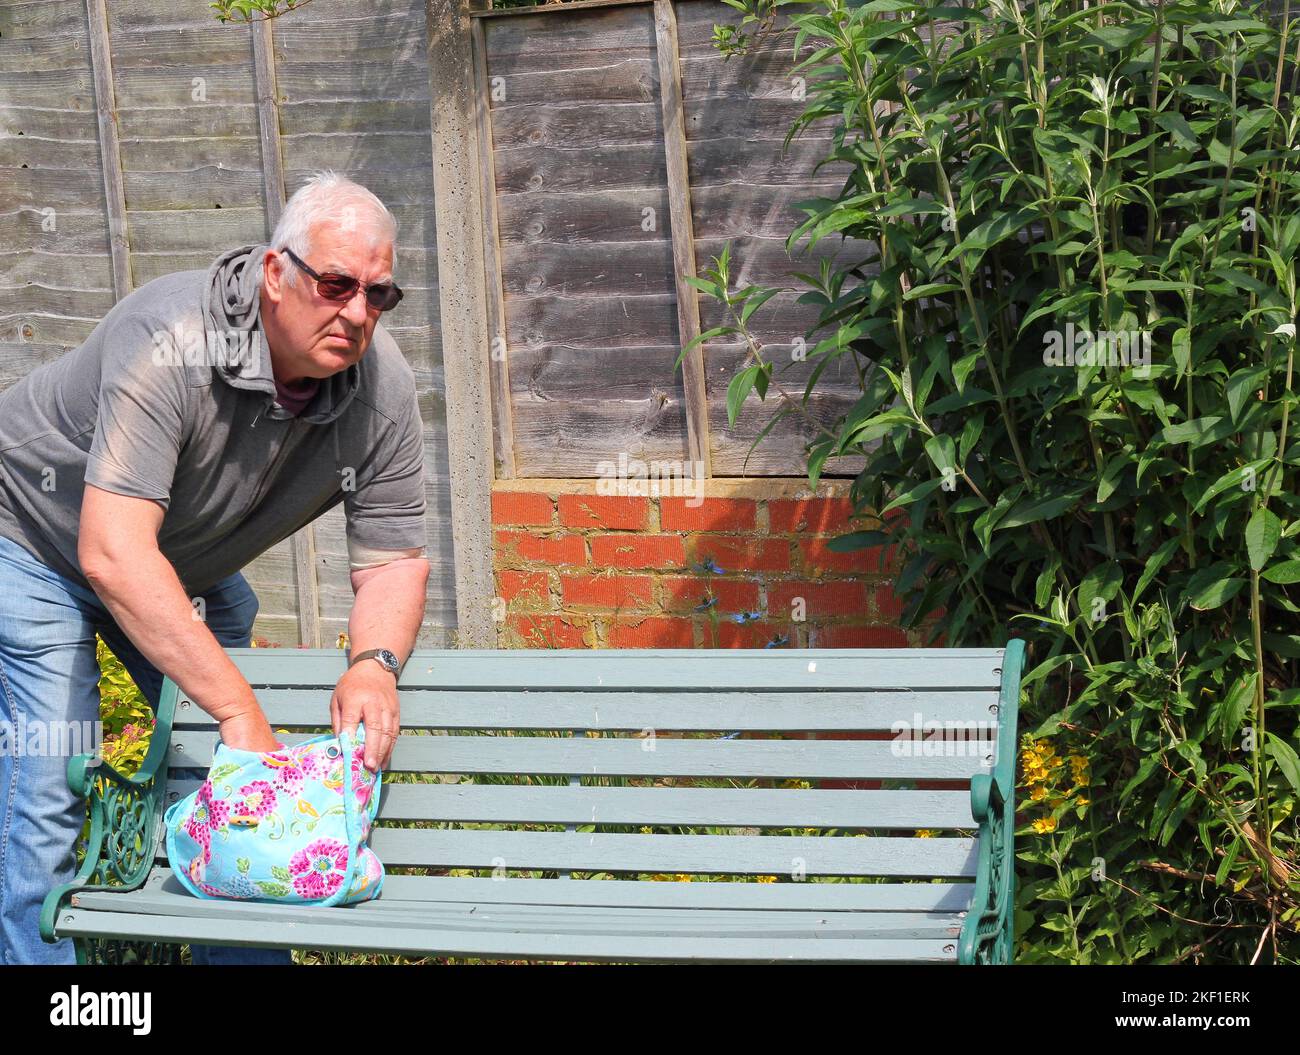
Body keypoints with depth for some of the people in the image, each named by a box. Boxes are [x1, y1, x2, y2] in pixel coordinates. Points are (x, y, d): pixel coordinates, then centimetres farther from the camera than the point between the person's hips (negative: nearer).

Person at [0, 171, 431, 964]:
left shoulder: (382, 386, -21)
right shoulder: (172, 343, -39)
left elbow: (394, 557, -11)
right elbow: (113, 555, -45)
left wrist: (376, 663, -33)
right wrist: (239, 710, -47)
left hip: (187, 563, 6)